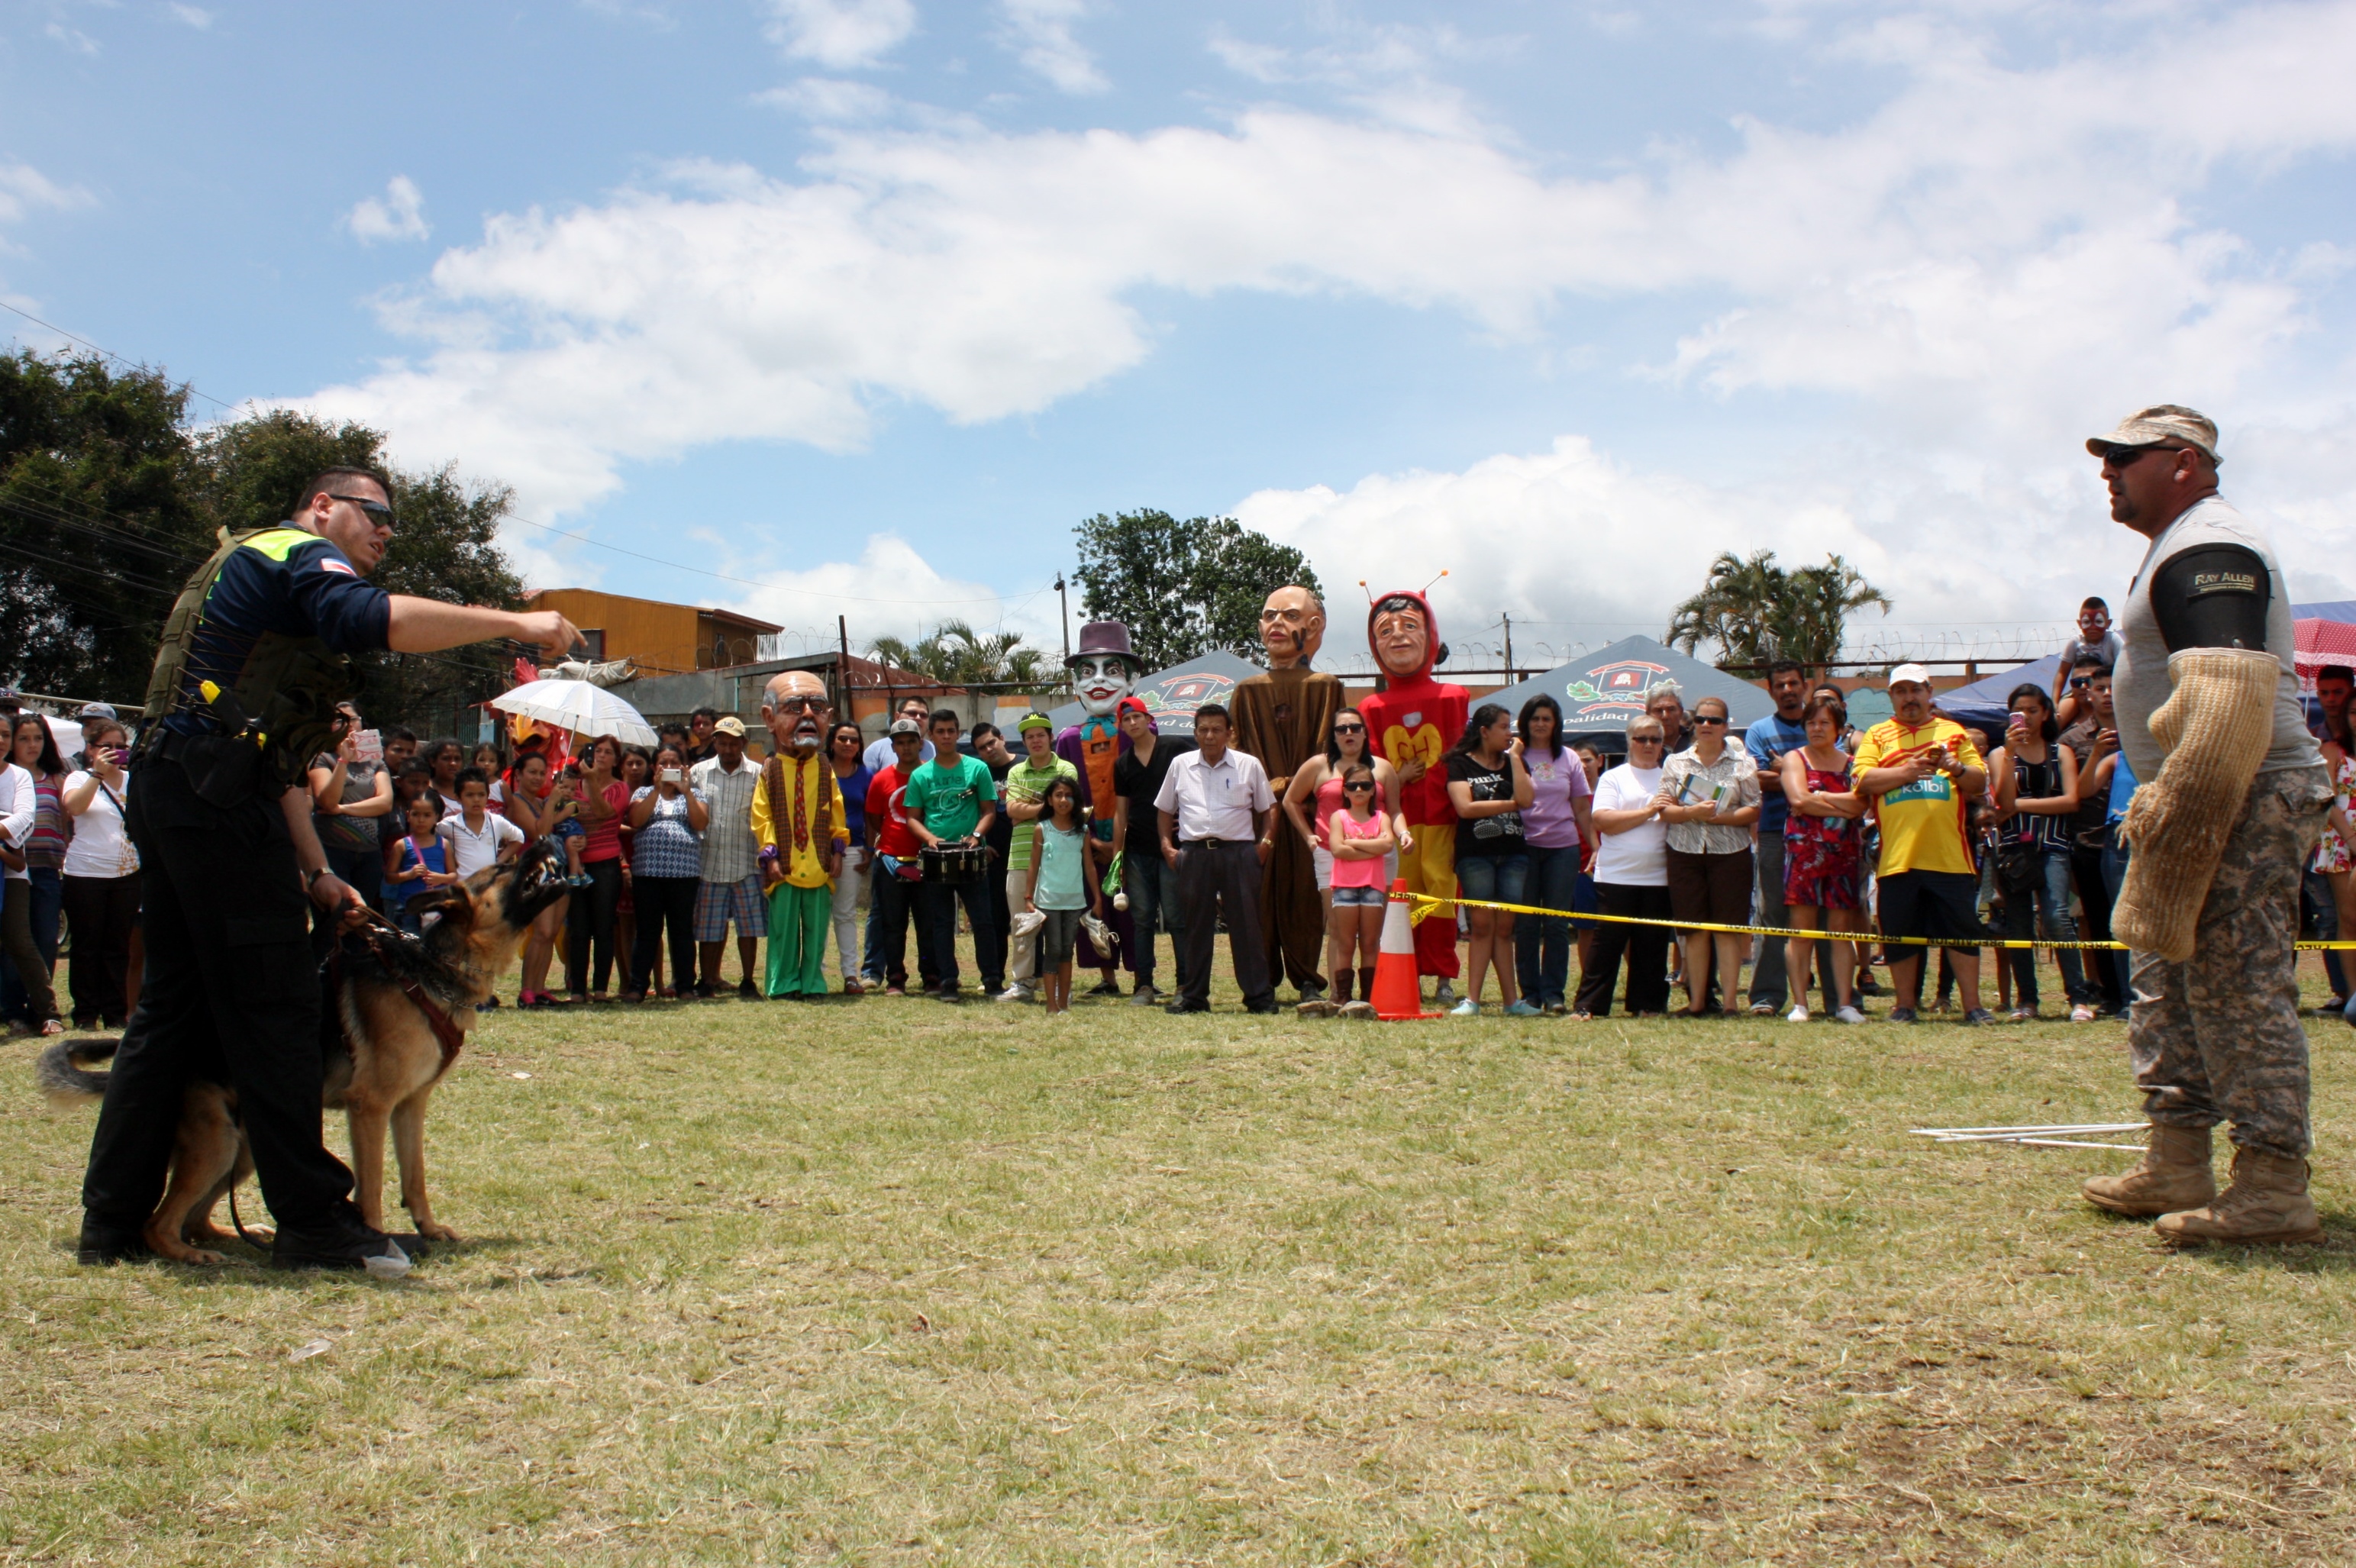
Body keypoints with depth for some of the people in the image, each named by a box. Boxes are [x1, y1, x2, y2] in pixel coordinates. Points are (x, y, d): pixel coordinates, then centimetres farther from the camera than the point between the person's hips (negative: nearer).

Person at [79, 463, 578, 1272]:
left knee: (173, 1004, 13)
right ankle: (313, 1220, -3)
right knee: (271, 1008, -8)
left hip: (168, 793, 10)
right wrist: (515, 622, -27)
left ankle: (112, 1219, 18)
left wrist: (314, 870, 21)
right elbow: (374, 620, -28)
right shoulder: (300, 552, -1)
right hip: (219, 797, -10)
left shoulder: (254, 570, 29)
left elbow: (278, 756, 26)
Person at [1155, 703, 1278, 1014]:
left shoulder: (1249, 766, 5)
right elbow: (1165, 809, 19)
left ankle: (1259, 996, 4)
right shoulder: (1180, 765, 10)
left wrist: (1265, 842, 0)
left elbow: (1268, 808, 12)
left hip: (1238, 852, -2)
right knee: (1196, 927, 7)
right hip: (1194, 852, 2)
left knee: (1246, 925, -1)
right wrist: (1166, 845, 8)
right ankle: (1193, 996, 15)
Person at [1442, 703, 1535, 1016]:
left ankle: (1510, 1000, 4)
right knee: (1482, 925, -6)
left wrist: (1515, 757, -3)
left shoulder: (1513, 763, 13)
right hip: (1475, 854, -3)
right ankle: (1472, 1000, -3)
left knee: (1504, 927, 3)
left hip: (1513, 853, 3)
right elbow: (1465, 807, -12)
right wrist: (1509, 804, -6)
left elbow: (1526, 799, -5)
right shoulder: (1460, 764, 2)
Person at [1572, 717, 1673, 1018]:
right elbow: (1602, 820, -8)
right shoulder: (1613, 777, 5)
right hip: (1616, 877, -3)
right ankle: (1587, 1005, 2)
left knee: (1652, 945, 5)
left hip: (1658, 878, 3)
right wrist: (1647, 812, -11)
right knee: (1607, 943, -2)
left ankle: (1647, 1005, 14)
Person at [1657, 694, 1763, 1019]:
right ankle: (1695, 1002, 8)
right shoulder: (1676, 762, 10)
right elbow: (1665, 810, 2)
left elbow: (1753, 810, -1)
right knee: (1696, 930, 3)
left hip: (1730, 854, -1)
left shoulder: (1742, 763, 5)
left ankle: (1729, 1002, 1)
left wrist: (1720, 817, -15)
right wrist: (1693, 812, -16)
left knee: (1727, 930, -2)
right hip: (1686, 854, 1)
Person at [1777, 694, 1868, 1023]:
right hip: (1803, 851, -2)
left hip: (1843, 854, 3)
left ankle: (1845, 1004, 5)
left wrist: (1818, 796, -8)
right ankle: (1799, 1004, -1)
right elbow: (1799, 800, -11)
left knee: (1842, 929, 2)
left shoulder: (1851, 763, 13)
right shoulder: (1794, 759, 6)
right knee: (1801, 929, -4)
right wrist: (1843, 808, -5)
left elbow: (1860, 804, -4)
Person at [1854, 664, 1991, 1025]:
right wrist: (1906, 771, -14)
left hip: (1948, 856, 0)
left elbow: (1980, 782, 10)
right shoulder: (1877, 735, 11)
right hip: (1896, 856, 0)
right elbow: (1863, 780, -4)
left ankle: (1973, 1005, 8)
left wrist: (1956, 768, -9)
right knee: (1900, 935, 5)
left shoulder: (1953, 732, 14)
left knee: (1963, 931, 0)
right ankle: (1906, 1005, 17)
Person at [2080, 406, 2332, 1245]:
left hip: (2242, 803, -12)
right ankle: (2177, 1166, 23)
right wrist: (2164, 809, 21)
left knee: (2239, 992, -9)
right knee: (2170, 985, 15)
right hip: (2210, 806, 12)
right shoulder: (2183, 550, 21)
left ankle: (2273, 1190, -3)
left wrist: (2178, 815, -27)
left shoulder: (2207, 551, -14)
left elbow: (2226, 696, -26)